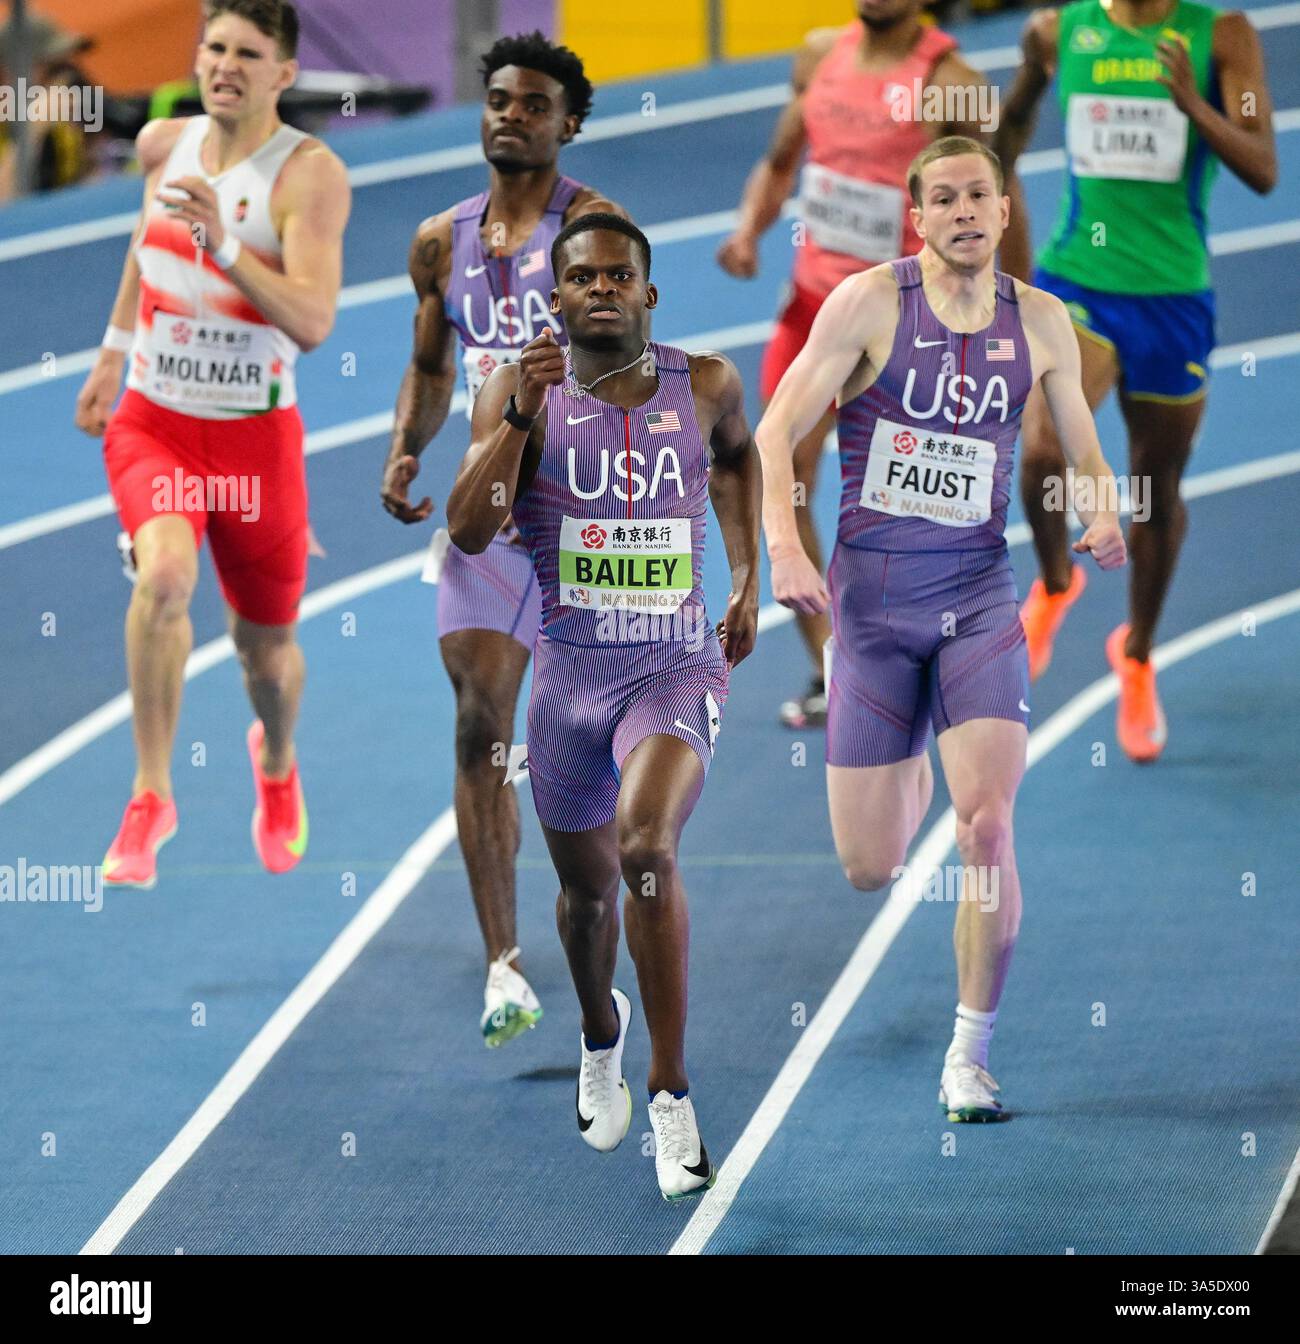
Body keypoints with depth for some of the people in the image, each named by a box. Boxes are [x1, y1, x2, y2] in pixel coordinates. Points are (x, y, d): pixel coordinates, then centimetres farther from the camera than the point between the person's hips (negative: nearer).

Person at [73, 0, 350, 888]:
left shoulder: (310, 175, -15)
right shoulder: (164, 144, 0)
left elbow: (314, 323, -26)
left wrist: (224, 248, -36)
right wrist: (113, 350, 22)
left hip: (255, 438, -2)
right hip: (151, 422, 2)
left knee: (266, 645, 14)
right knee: (166, 574, -29)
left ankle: (276, 763, 50)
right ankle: (152, 797, -18)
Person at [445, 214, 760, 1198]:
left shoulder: (706, 385, 0)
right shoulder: (523, 390, -6)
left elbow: (737, 453, 24)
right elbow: (469, 532, -17)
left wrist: (748, 578, 18)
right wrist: (520, 417, -28)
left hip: (677, 666, -1)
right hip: (567, 668, 1)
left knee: (647, 847, -26)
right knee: (587, 886, 18)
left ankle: (672, 1094, -19)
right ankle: (601, 1032, 52)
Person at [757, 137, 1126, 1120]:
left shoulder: (1039, 321, 4)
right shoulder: (870, 302, -5)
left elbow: (1086, 457, 16)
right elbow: (775, 432, -5)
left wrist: (1103, 515, -7)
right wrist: (784, 546, -20)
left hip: (978, 595, 1)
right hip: (872, 597, -1)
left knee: (987, 824, -18)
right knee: (868, 870, 3)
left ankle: (972, 1054, -4)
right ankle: (912, 774, 43)